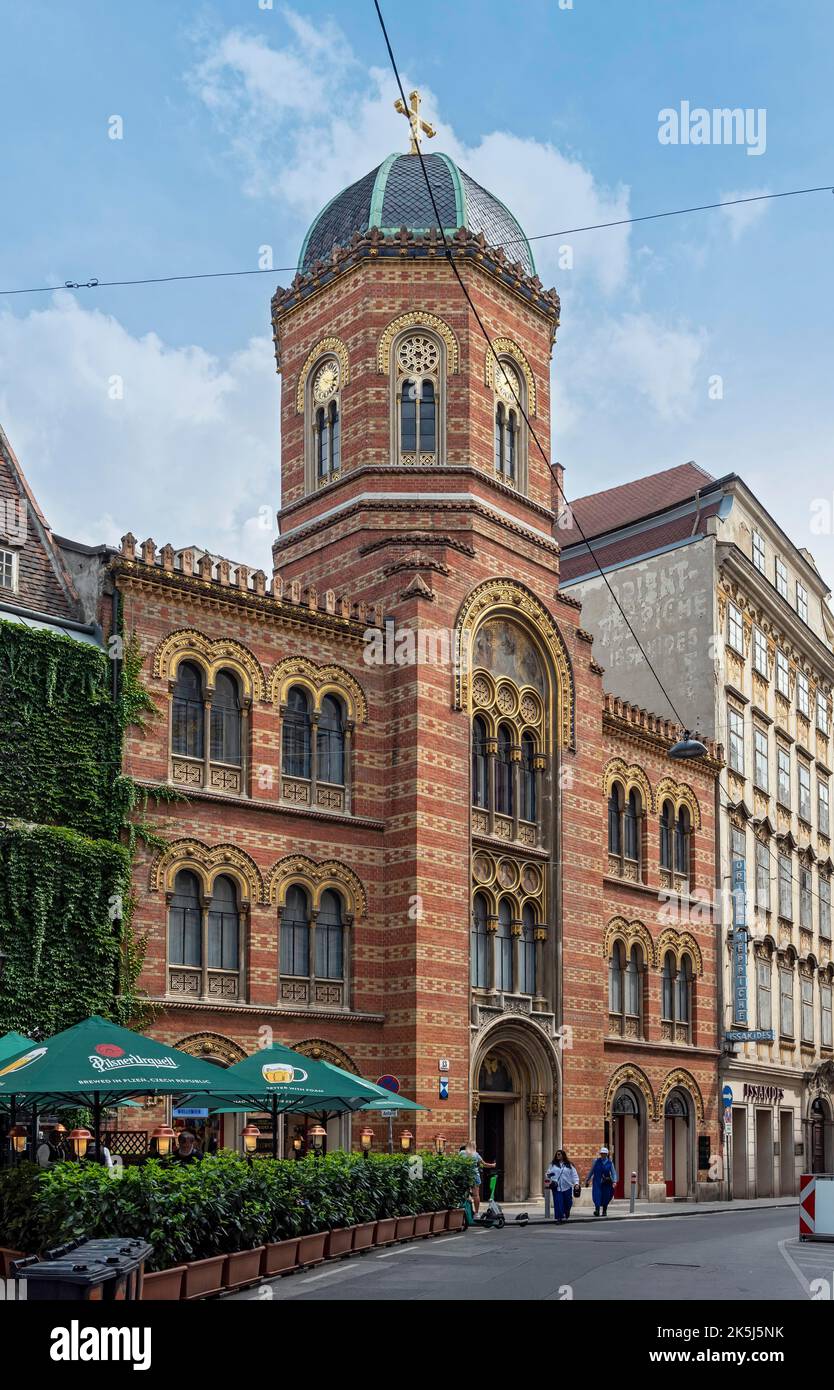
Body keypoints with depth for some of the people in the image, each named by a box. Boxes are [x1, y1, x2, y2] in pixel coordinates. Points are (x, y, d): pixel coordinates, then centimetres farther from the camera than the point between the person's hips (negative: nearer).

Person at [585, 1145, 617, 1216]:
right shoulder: (596, 1161, 3)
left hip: (606, 1183, 1)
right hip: (597, 1182, -1)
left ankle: (604, 1211, 20)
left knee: (605, 1197, 4)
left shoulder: (610, 1163, 3)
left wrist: (614, 1181, -11)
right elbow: (591, 1171, 10)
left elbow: (613, 1173, 3)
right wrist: (587, 1180, 12)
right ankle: (597, 1210, -19)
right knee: (597, 1195, -15)